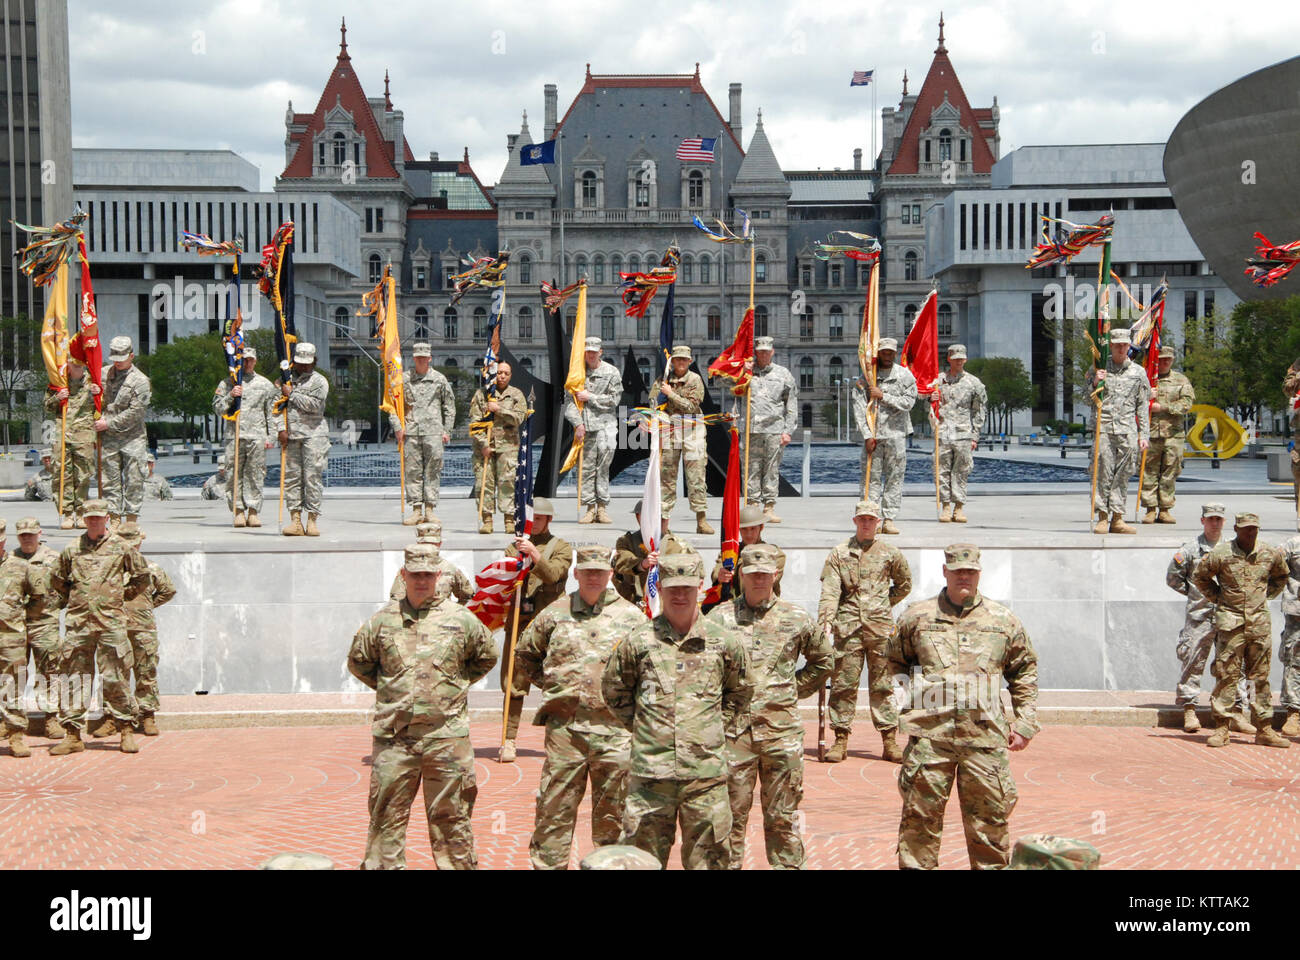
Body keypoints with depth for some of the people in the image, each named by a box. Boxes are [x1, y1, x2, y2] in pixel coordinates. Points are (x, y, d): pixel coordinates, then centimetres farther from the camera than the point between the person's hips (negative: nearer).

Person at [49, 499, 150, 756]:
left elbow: (142, 575, 15)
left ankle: (127, 730, 5)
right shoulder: (71, 549, 10)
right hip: (78, 622, 2)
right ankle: (72, 734, 7)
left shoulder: (120, 547, 5)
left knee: (116, 677, -3)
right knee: (74, 676, 2)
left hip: (111, 621, -2)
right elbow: (56, 580, 23)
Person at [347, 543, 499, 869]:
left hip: (446, 735, -1)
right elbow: (358, 661, 18)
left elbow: (486, 657, 18)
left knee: (451, 816, 7)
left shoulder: (461, 619, 4)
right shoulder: (383, 620, 6)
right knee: (388, 815, 6)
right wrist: (387, 688, 12)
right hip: (394, 735, 1)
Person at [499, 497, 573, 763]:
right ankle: (509, 739, 3)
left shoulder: (562, 547, 9)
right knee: (514, 683, -2)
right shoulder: (514, 547, 18)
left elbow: (552, 574, -10)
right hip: (519, 623, 2)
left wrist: (534, 553, -24)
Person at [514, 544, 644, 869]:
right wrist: (548, 683, 11)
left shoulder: (632, 617, 5)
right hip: (564, 725, 0)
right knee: (554, 809, 3)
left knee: (612, 812, 8)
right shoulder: (554, 614, 8)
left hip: (614, 729, 0)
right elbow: (524, 656, 20)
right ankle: (547, 864, 11)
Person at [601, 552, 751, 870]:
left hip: (706, 773, 1)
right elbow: (613, 689, 15)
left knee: (707, 858, 5)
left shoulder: (725, 642, 4)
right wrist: (642, 726, 9)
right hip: (650, 771, 0)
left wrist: (713, 727, 11)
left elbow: (739, 693, 20)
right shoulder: (639, 640, 2)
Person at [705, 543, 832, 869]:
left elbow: (823, 660, 20)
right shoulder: (720, 617, 2)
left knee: (782, 816, 7)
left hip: (782, 730, 1)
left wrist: (795, 689, 13)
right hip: (733, 728, -1)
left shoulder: (797, 619, 6)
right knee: (730, 812, 4)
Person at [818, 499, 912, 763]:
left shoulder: (890, 553, 9)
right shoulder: (839, 553, 6)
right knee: (843, 684, 0)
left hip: (880, 627, 0)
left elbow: (904, 585, 22)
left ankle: (889, 740, 9)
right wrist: (825, 620, -16)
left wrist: (883, 604, 13)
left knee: (883, 684, 4)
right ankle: (841, 739, 7)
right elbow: (830, 590, -3)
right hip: (847, 628, 0)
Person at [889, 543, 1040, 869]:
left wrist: (1025, 724, 9)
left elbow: (1025, 672, 15)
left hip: (985, 736, 1)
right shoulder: (916, 617, 7)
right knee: (920, 816, 2)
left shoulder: (1004, 621, 9)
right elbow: (895, 664, 20)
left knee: (990, 816, 6)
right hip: (929, 734, 0)